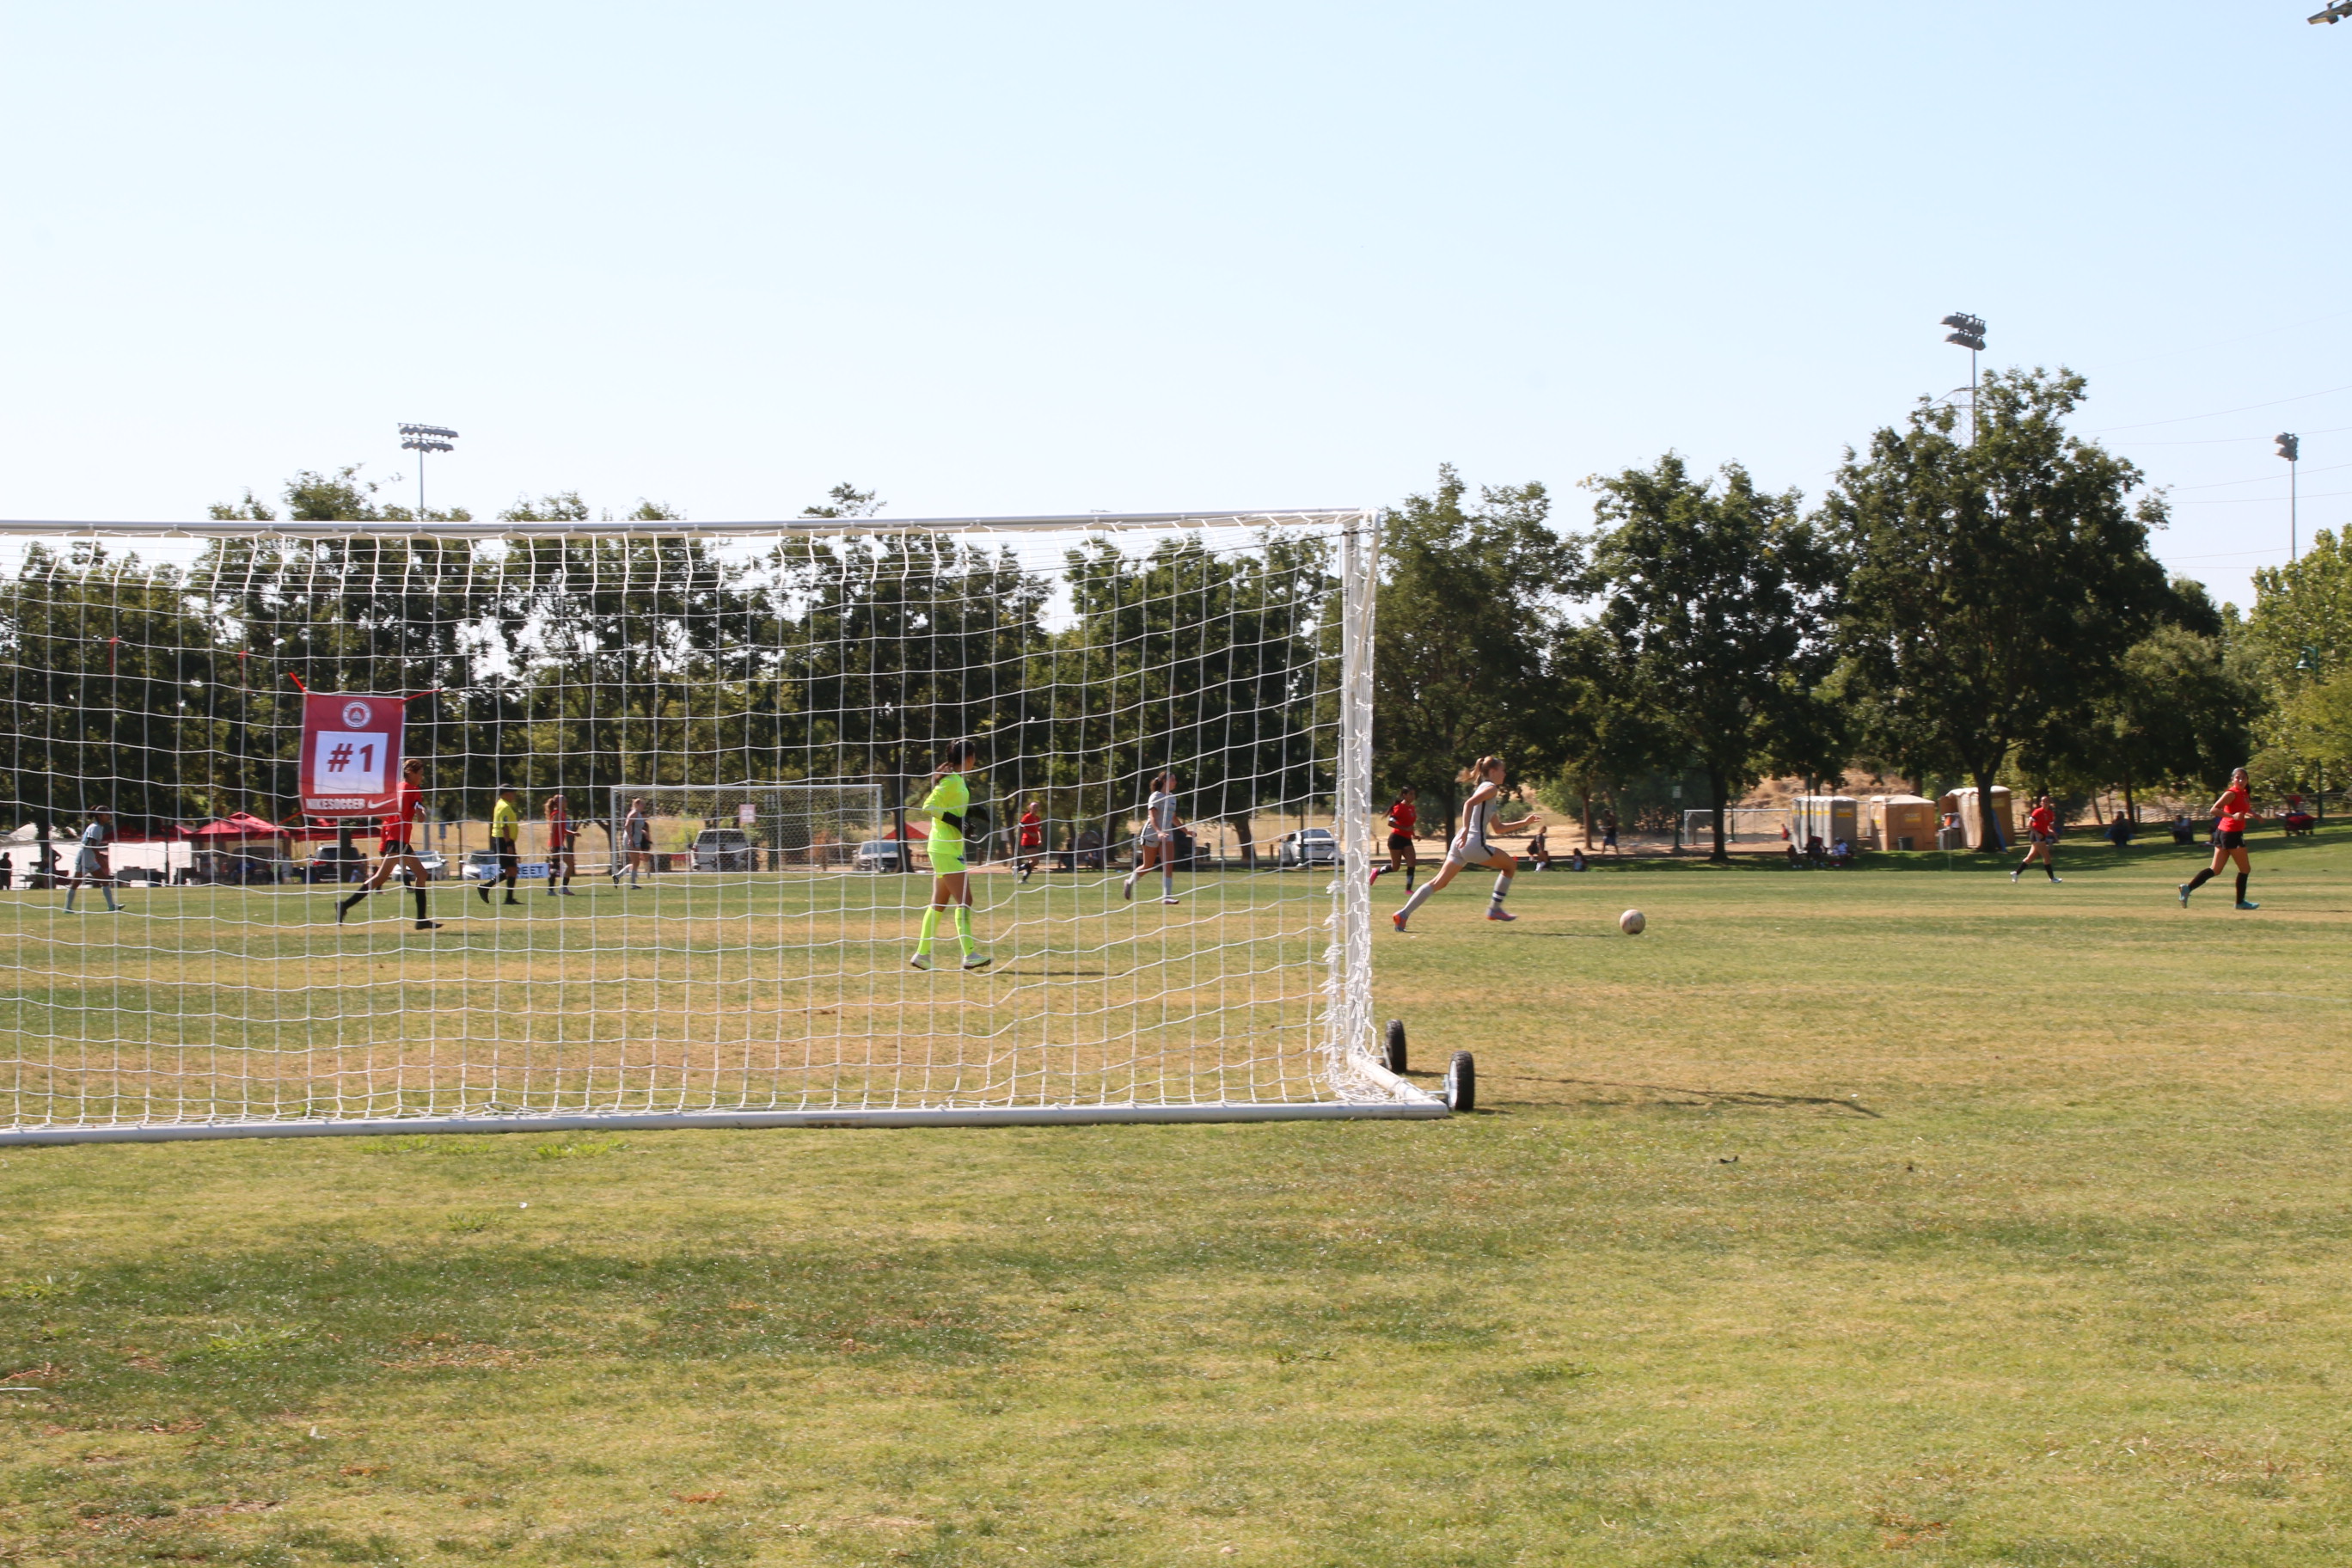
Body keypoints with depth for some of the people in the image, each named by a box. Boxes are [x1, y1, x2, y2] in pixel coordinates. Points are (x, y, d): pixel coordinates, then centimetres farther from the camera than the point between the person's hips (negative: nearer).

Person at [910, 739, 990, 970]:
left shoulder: (956, 779, 14)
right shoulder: (953, 780, -13)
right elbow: (928, 806, -20)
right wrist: (954, 820, -22)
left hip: (946, 848, 10)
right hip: (947, 849, -10)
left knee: (939, 903, 11)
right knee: (964, 901, -11)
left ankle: (922, 953, 14)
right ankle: (969, 954, -12)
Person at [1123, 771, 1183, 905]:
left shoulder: (1172, 797, 12)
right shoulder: (1156, 796, -11)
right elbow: (1152, 817, -22)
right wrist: (1158, 831, -38)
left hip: (1167, 835, 6)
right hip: (1151, 834, -6)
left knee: (1168, 865, -11)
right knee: (1148, 866, 5)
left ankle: (1166, 896, -15)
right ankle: (1129, 882, 31)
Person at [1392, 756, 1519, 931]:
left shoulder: (1483, 787, 27)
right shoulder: (1491, 788, -2)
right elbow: (1469, 803, -22)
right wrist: (1466, 830, -31)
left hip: (1461, 843, 9)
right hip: (1474, 843, -9)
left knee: (1438, 883, 3)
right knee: (1510, 865, 11)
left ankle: (1403, 914, -9)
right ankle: (1494, 909, 11)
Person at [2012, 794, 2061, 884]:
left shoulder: (2050, 813, 12)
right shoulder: (2038, 812, -11)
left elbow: (2049, 827, 20)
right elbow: (2029, 824, -14)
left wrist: (2052, 832, -1)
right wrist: (2037, 833, -22)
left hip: (2042, 836, 8)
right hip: (2037, 836, -8)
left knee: (2031, 857, 10)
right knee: (2047, 857, -6)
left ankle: (2016, 873, 14)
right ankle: (2052, 878, -1)